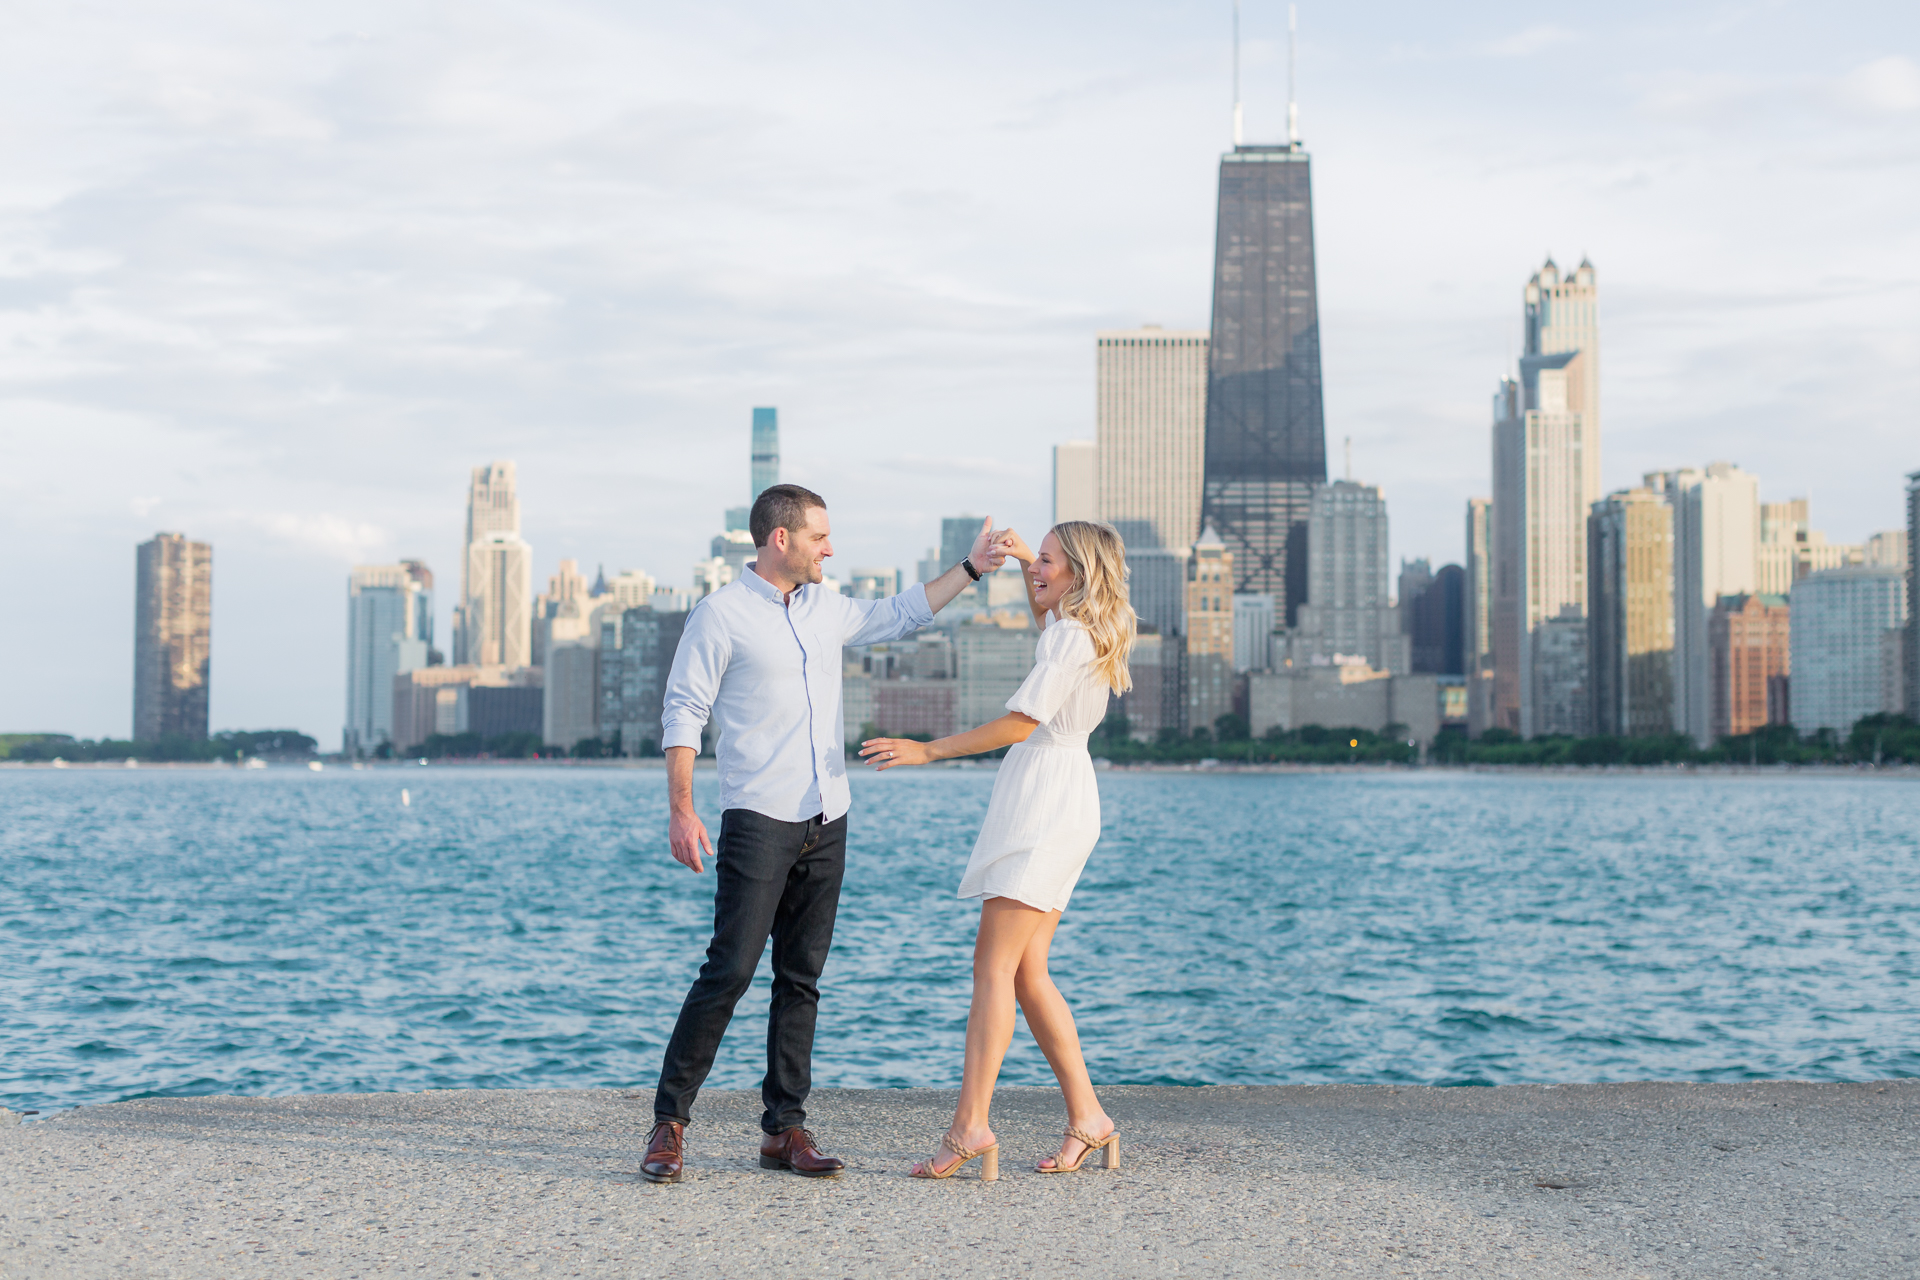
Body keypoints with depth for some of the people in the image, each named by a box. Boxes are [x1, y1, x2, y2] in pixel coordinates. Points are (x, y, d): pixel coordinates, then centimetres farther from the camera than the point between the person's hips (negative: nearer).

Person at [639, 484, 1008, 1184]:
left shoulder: (826, 608, 15)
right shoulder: (722, 614, -5)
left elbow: (898, 614, 31)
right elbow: (682, 712, -6)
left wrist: (970, 568, 27)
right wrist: (679, 808, -14)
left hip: (825, 823, 7)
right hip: (756, 821, -7)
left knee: (801, 978, 6)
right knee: (729, 971, -12)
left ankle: (785, 1131, 10)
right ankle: (669, 1124, -3)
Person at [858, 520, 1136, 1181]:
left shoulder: (1073, 637, -13)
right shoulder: (1077, 626, 17)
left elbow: (1020, 722, -19)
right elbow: (1046, 617, 43)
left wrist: (927, 750, -16)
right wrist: (1022, 561, 27)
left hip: (1048, 804, -10)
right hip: (1041, 805, 10)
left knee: (994, 963, -14)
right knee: (1026, 972, 8)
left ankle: (970, 1123, -19)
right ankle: (1086, 1118, 8)